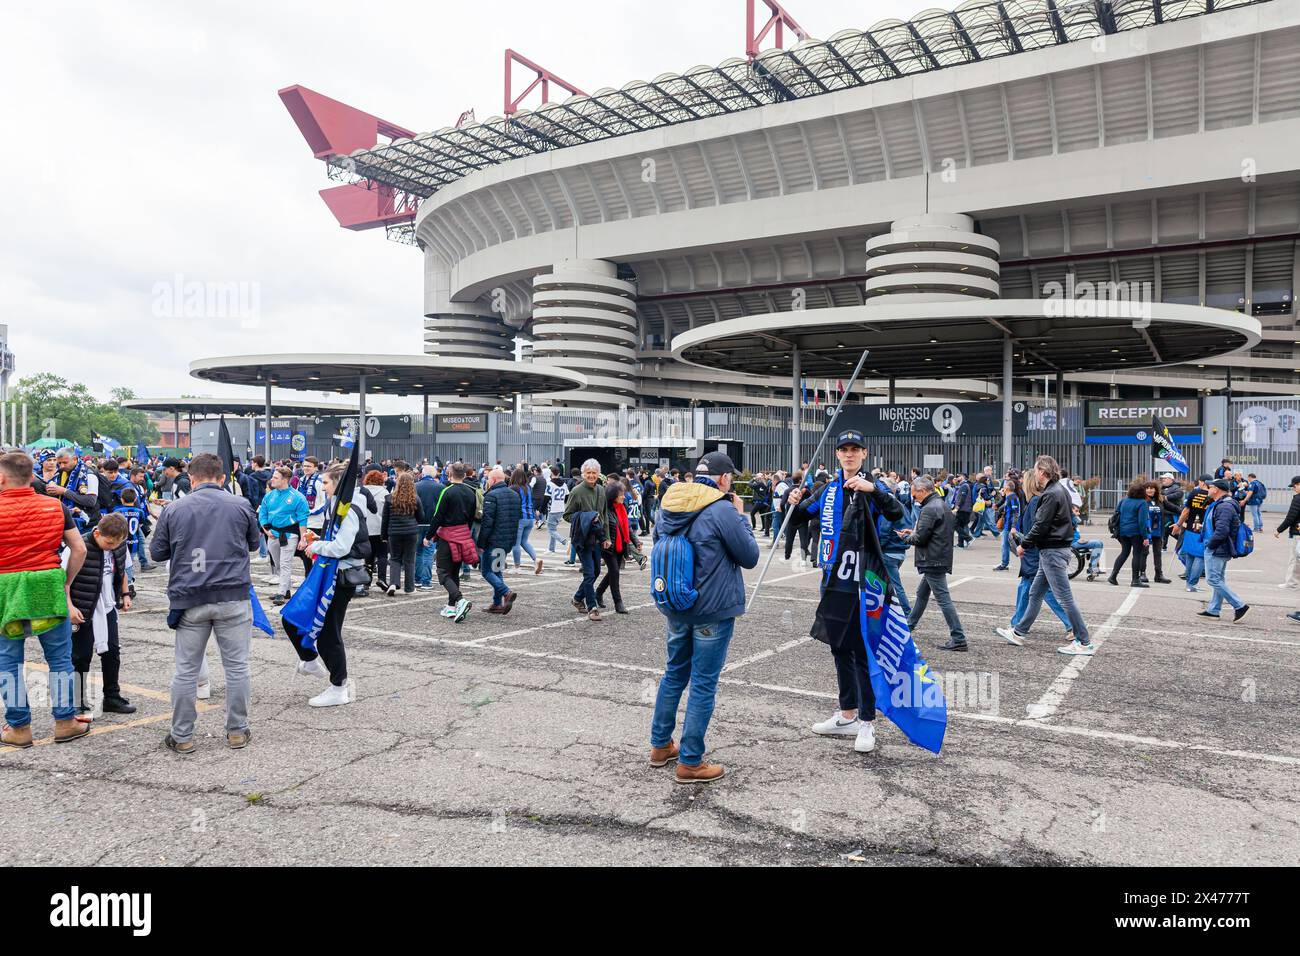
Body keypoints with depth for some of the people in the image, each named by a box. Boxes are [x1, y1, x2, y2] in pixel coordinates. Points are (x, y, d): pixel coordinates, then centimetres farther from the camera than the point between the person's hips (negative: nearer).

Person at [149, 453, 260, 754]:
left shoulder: (173, 509, 0)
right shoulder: (240, 506, 1)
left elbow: (156, 552, 10)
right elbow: (254, 544, 16)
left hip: (189, 599, 1)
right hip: (233, 596, 0)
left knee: (186, 670, 11)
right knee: (237, 666, 9)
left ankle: (182, 737, 18)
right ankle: (237, 731, 17)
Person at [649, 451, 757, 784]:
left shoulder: (668, 505, 4)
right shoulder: (723, 510, -17)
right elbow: (750, 557, -9)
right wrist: (741, 516, 2)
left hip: (675, 606, 7)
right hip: (713, 610, -7)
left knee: (674, 675, 21)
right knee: (703, 685, 2)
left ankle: (660, 746, 31)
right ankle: (690, 762, 9)